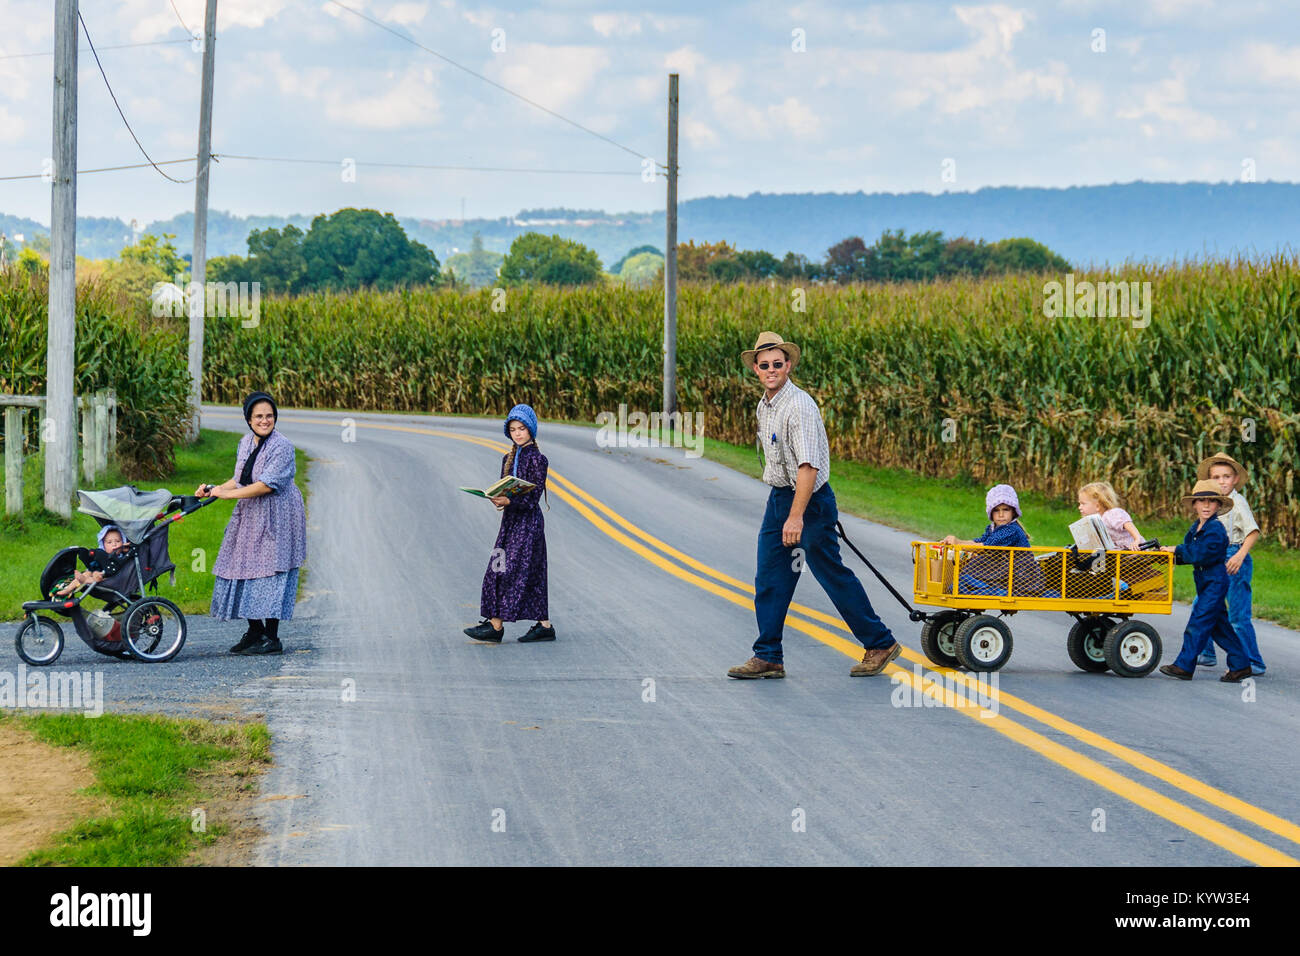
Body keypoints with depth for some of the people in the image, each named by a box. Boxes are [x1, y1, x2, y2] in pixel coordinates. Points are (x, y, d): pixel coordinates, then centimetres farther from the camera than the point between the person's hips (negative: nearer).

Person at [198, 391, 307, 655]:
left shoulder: (282, 446, -14)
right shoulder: (246, 443, 10)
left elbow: (266, 485, -21)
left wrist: (226, 494, -19)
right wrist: (213, 490, 3)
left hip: (276, 518, -8)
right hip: (249, 516, 8)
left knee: (270, 572, -7)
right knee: (243, 567, 7)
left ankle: (272, 638, -1)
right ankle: (255, 631, 20)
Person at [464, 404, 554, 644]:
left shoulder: (537, 459, -8)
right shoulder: (509, 458, 14)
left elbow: (533, 497, -14)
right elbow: (503, 490, 15)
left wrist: (508, 501, -27)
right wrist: (496, 499, -8)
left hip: (528, 520, -8)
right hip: (510, 519, 8)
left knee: (511, 570, -10)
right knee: (529, 574, 7)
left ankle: (496, 625, -9)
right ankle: (544, 626, 10)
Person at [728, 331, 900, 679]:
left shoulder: (799, 405, -20)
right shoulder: (764, 406, 9)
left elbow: (808, 465, -27)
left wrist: (796, 516, -32)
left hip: (809, 499, -8)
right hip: (778, 496, 8)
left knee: (833, 575, 0)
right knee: (769, 579, 4)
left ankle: (880, 644, 13)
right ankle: (768, 657, 9)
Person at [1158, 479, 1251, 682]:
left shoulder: (1215, 529, -16)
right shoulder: (1195, 528, 13)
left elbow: (1201, 554, -22)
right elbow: (1190, 554, 16)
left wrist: (1177, 550, -14)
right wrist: (1173, 556, -1)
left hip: (1215, 580, -9)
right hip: (1205, 581, 9)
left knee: (1199, 622, -8)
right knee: (1219, 625, 12)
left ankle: (1184, 666, -5)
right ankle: (1240, 665, 18)